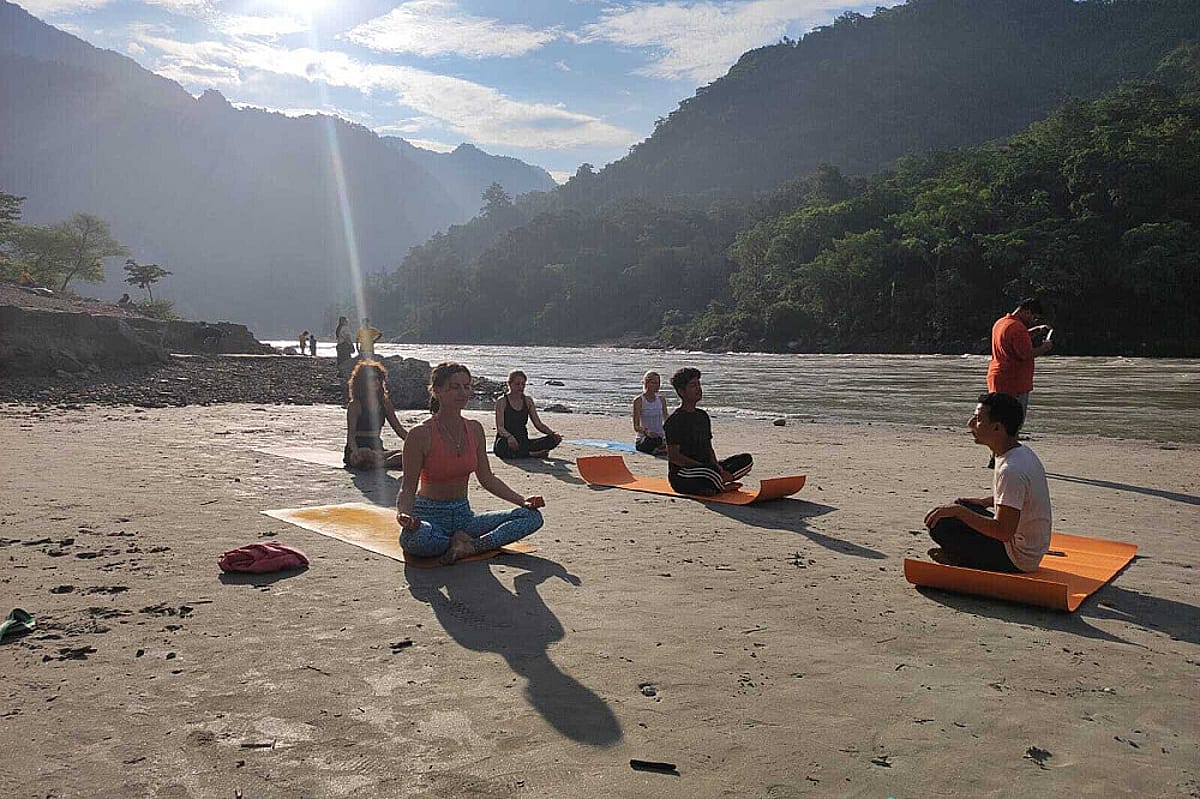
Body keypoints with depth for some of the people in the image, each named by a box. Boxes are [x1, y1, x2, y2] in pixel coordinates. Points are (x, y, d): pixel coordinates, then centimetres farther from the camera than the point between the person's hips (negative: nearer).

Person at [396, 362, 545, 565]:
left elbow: (487, 478, 12)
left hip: (463, 515, 5)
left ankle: (473, 546, -23)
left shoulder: (474, 429, 3)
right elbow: (408, 488, -12)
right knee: (414, 539, -42)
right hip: (430, 516, -5)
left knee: (532, 516, -8)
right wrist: (403, 514, -34)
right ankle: (463, 542, -10)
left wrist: (523, 501, 3)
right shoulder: (420, 434, -14)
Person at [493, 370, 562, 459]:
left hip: (523, 442, 5)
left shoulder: (528, 401, 12)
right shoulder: (502, 402, -3)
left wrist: (552, 433, -8)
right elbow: (500, 427, -14)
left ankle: (522, 453, -25)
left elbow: (538, 423, 11)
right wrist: (509, 437, -36)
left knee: (555, 439, -16)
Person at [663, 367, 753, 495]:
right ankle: (724, 487, -7)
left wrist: (717, 466, -4)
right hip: (680, 477, -8)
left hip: (705, 469, 8)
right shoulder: (674, 420, -11)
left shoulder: (703, 416, 16)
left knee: (746, 459, -1)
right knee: (711, 470, -39)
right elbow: (673, 456, -17)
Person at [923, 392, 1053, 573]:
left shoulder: (1011, 470, -29)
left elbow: (1003, 532, -29)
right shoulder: (1023, 452, 2)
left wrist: (959, 511, -22)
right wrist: (983, 502, 15)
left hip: (1016, 560, -10)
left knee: (939, 524, -16)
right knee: (961, 505, 18)